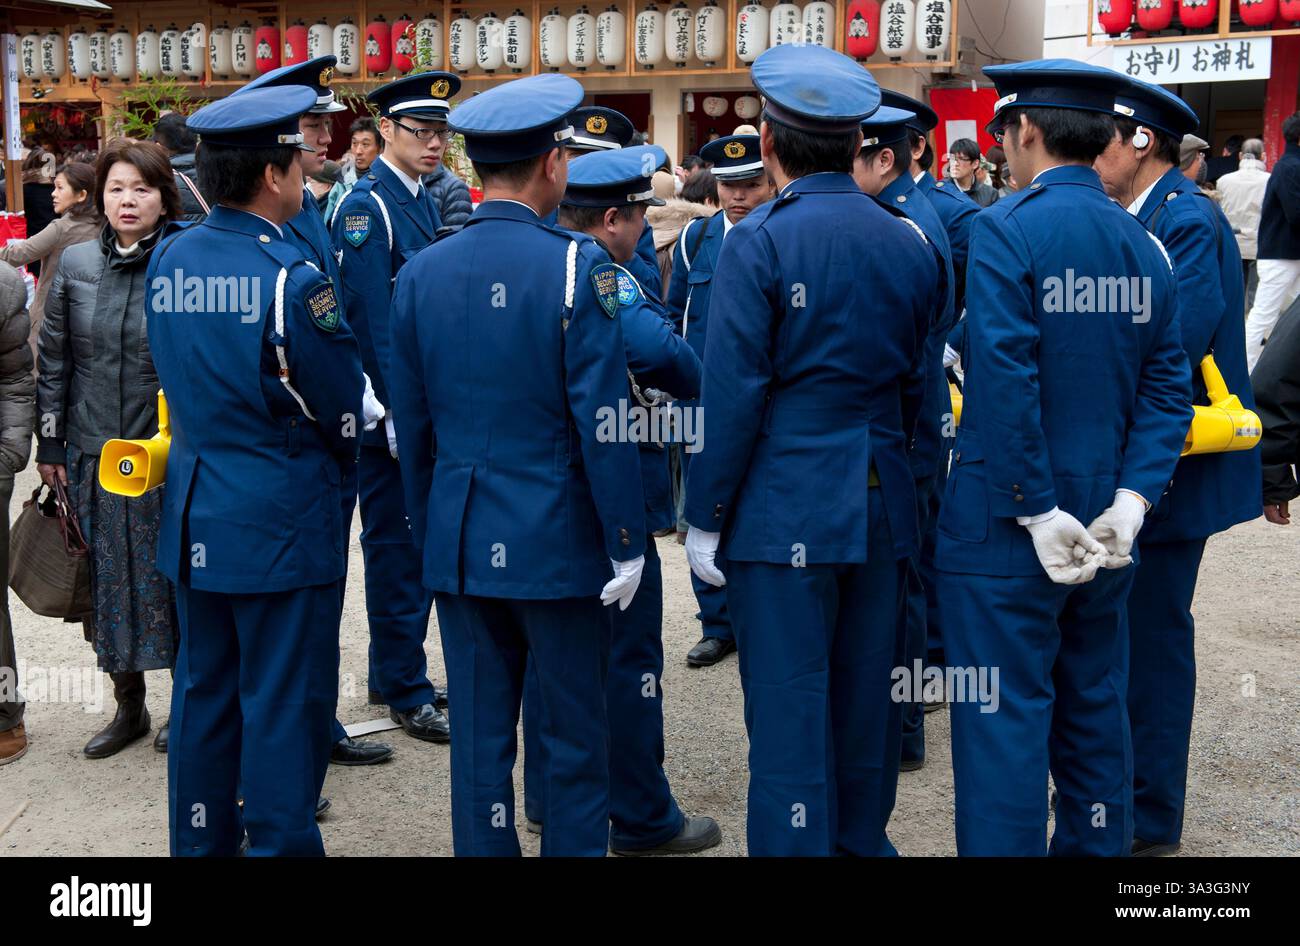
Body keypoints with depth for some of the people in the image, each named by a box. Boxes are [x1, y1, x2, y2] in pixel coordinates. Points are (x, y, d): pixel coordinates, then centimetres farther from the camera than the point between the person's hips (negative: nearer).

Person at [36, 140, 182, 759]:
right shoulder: (76, 265, 5)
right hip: (95, 453, 3)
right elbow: (53, 359, 9)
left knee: (171, 579, 4)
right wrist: (50, 444, 6)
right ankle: (128, 706, 25)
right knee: (110, 580, 10)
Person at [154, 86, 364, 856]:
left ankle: (200, 839, 32)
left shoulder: (168, 260, 1)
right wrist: (337, 454, 9)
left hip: (194, 518, 7)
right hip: (281, 523, -7)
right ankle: (280, 841, 15)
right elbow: (344, 409, -11)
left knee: (204, 692, 19)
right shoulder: (291, 278, -20)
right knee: (285, 705, 5)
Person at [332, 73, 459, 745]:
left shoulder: (424, 202, 13)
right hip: (388, 409, -9)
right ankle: (407, 696, 11)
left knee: (416, 545, 16)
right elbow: (370, 322, -19)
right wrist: (399, 412, -20)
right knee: (398, 548, 0)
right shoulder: (366, 206, -14)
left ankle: (394, 672, 29)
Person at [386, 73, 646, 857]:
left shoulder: (422, 272, 1)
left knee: (479, 739, 13)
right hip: (556, 540, -4)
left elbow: (411, 423, 7)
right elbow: (603, 423, -14)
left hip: (459, 542, 5)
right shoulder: (577, 266, -13)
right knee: (575, 741, 9)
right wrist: (626, 542, -6)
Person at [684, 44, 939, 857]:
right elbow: (919, 384, 9)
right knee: (867, 698, 16)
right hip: (883, 510, 6)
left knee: (789, 708, 1)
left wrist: (705, 517, -6)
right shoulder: (911, 243, 5)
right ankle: (862, 841, 31)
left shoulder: (759, 241, -11)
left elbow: (733, 395, -13)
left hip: (786, 513, -6)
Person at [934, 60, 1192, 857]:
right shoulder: (1143, 243, 7)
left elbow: (1003, 384, -21)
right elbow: (1167, 388, 2)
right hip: (1104, 529, 7)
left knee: (1006, 721, 1)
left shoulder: (1006, 230, -13)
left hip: (1005, 524, -7)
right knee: (1095, 710, 18)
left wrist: (1035, 513, -16)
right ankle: (1098, 844, 32)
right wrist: (1129, 503, -4)